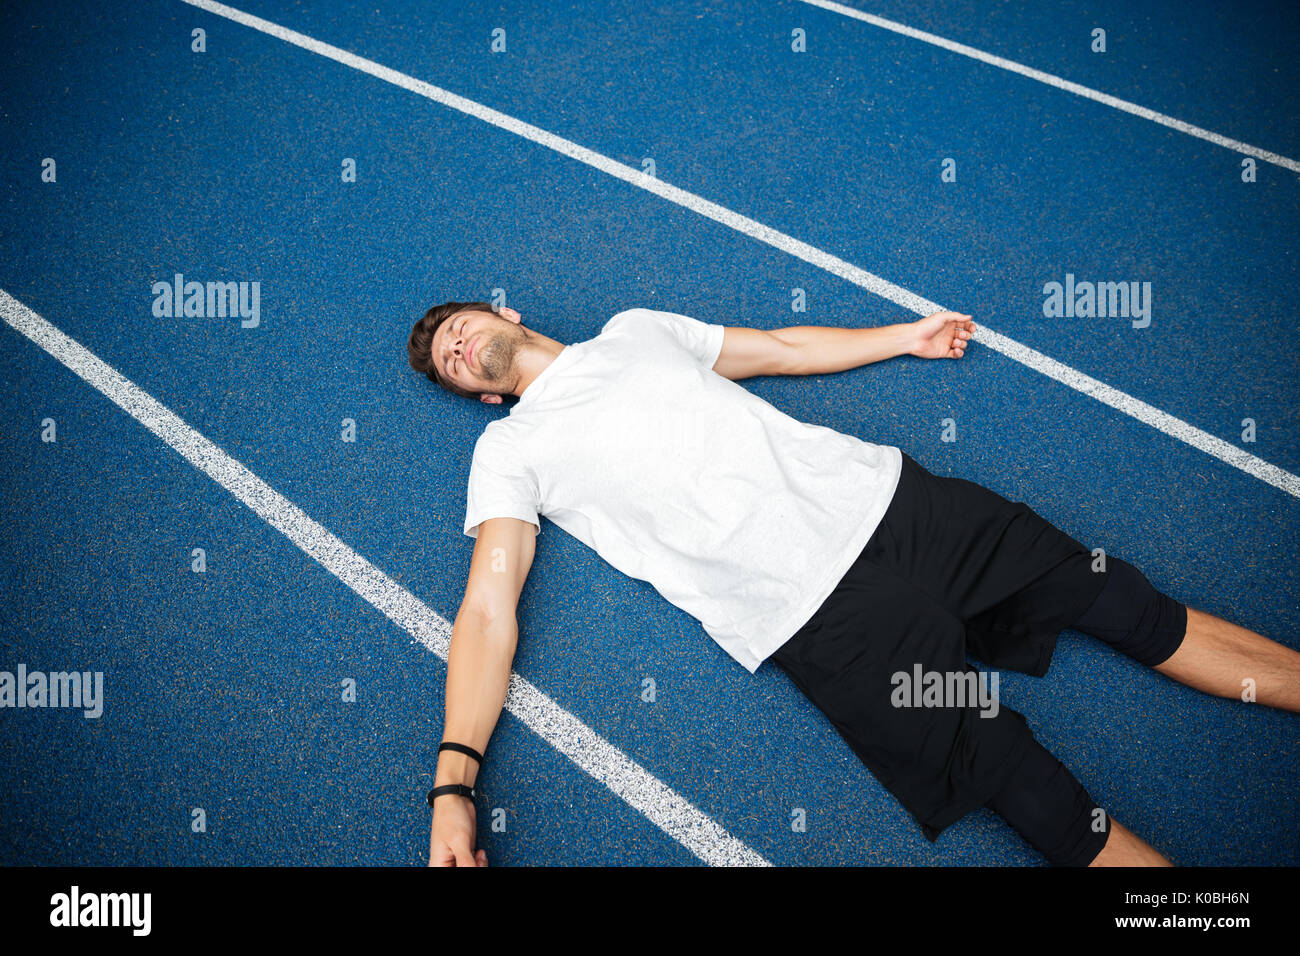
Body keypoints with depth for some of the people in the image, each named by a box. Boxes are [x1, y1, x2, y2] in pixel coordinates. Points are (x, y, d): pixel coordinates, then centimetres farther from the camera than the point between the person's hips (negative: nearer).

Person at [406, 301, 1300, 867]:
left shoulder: (635, 327, 21)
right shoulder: (509, 449, 9)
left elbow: (780, 349, 30)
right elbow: (489, 605, -1)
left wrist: (910, 336, 32)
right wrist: (454, 782, -13)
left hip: (877, 491, 5)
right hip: (813, 604, -4)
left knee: (1121, 602, 2)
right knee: (1030, 790, -14)